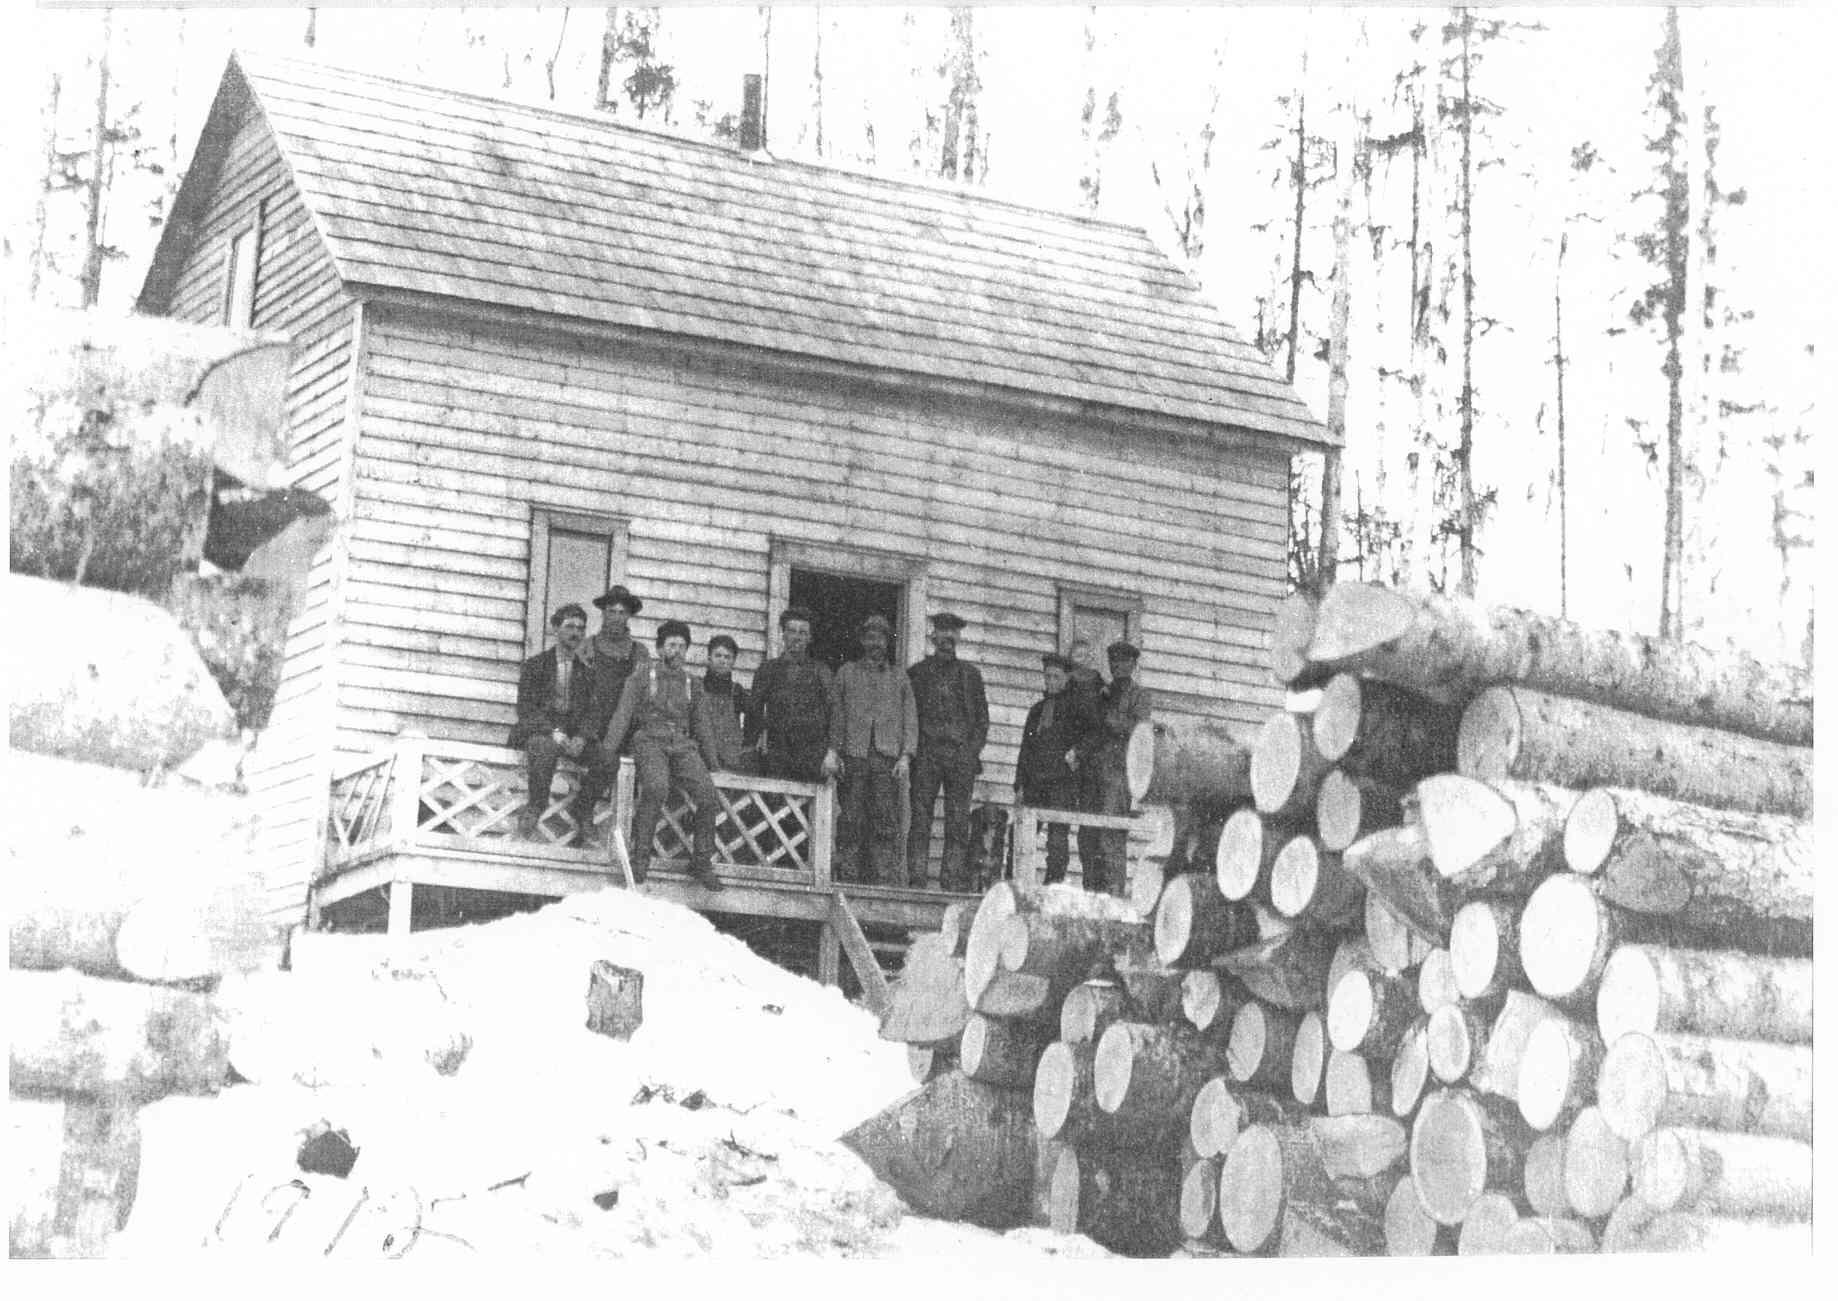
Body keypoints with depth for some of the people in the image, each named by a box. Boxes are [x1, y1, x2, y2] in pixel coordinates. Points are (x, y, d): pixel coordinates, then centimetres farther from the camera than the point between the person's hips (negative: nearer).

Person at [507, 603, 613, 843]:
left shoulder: (586, 671, 16)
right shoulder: (535, 664, 5)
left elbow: (590, 712, 10)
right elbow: (525, 708, -5)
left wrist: (580, 737, -13)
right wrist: (553, 732, -22)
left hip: (573, 733, 4)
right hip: (538, 729, -4)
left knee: (607, 760, -25)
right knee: (546, 747, -40)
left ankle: (581, 814, -7)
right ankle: (534, 809, -24)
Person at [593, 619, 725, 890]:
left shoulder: (692, 684, 21)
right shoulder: (642, 677, 10)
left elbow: (702, 726, 25)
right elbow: (622, 716, 3)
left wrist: (711, 763, 16)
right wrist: (607, 753, -8)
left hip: (683, 746, 3)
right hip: (650, 742, -3)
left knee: (708, 796, -22)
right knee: (656, 787, -36)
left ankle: (702, 864, -11)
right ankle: (640, 857, -29)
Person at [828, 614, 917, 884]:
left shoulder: (900, 678, 18)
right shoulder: (846, 672, 17)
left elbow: (910, 720, 13)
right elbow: (836, 714, 11)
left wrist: (906, 756, -1)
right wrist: (833, 750, -1)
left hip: (887, 758, 0)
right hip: (854, 755, 0)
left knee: (886, 823, -8)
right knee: (852, 821, -5)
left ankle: (886, 880, -11)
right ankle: (848, 877, -4)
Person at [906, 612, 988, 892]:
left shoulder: (970, 674, 16)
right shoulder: (917, 672, 12)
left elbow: (982, 716, 15)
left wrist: (973, 749, 2)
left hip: (962, 755, 1)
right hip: (926, 755, -1)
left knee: (959, 824, -4)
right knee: (920, 819, -7)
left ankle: (953, 883, -3)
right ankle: (916, 878, -8)